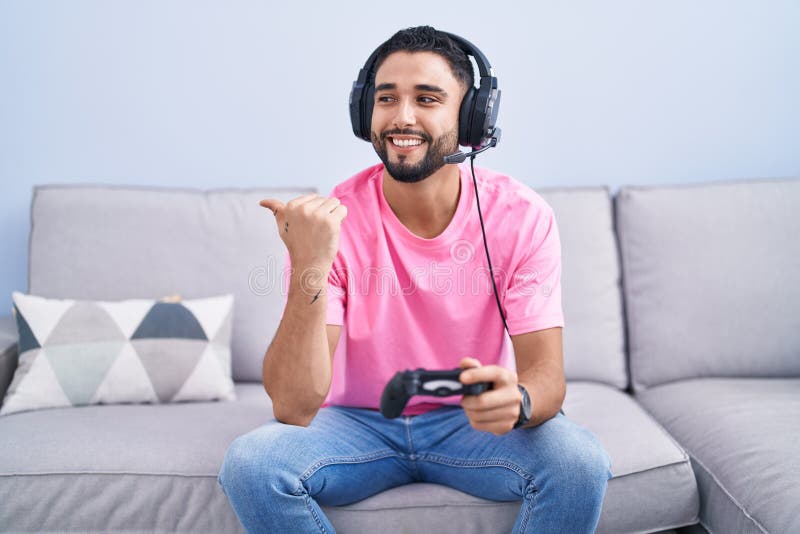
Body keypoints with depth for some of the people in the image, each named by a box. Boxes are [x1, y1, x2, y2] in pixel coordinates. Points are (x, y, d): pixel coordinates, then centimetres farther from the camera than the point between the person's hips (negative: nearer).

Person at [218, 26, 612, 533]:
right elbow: (294, 408, -23)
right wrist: (309, 270, -39)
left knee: (581, 461, -28)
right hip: (357, 421, 0)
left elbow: (547, 372, -16)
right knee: (251, 462, -27)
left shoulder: (521, 216, -14)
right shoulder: (331, 220, -17)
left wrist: (517, 399, -42)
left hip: (472, 420, 0)